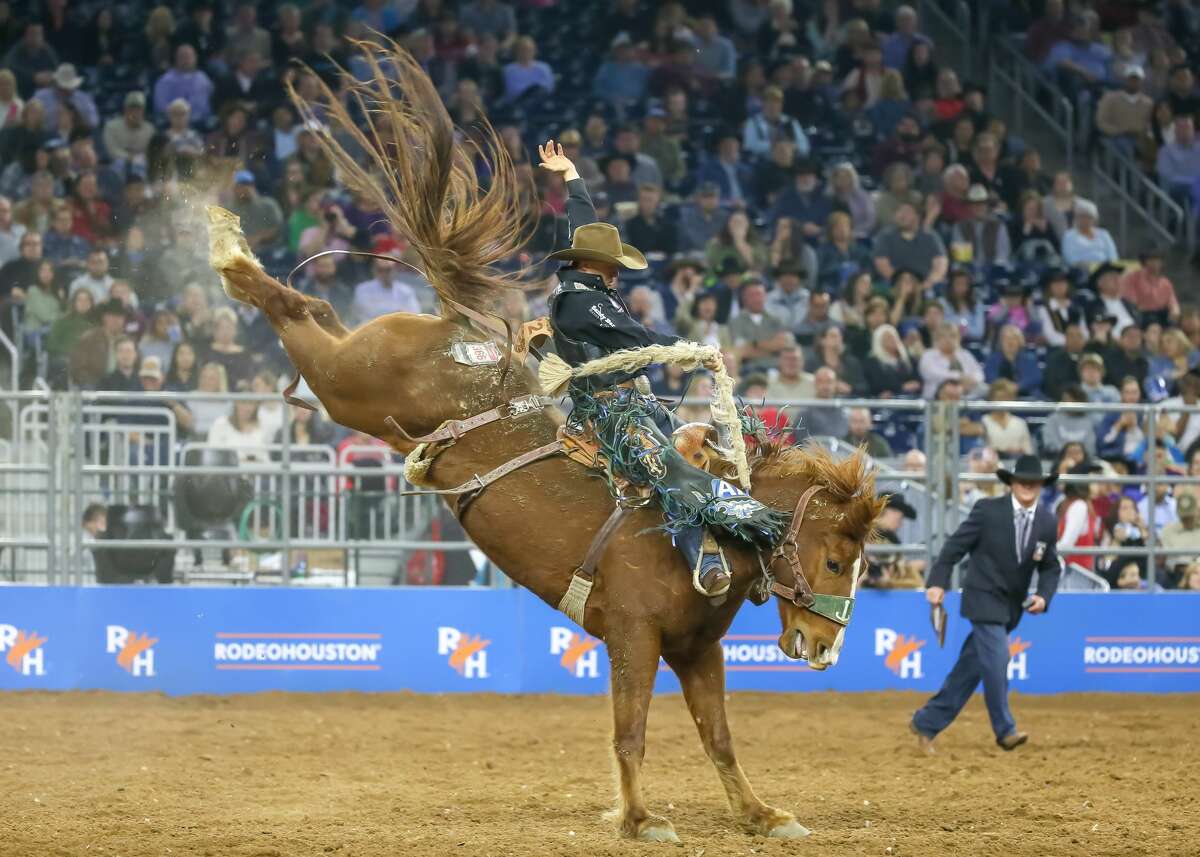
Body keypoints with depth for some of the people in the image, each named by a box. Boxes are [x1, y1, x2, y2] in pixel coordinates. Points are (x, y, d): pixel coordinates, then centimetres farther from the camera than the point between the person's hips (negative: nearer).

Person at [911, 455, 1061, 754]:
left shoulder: (1048, 522, 0)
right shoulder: (988, 510, -12)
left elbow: (1050, 568, 7)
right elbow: (956, 545, -7)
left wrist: (1043, 596, -11)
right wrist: (938, 582, -14)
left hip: (1012, 606, 5)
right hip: (984, 598, -5)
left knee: (969, 668, 7)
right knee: (996, 660, -16)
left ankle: (927, 723, 16)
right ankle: (1005, 731, -8)